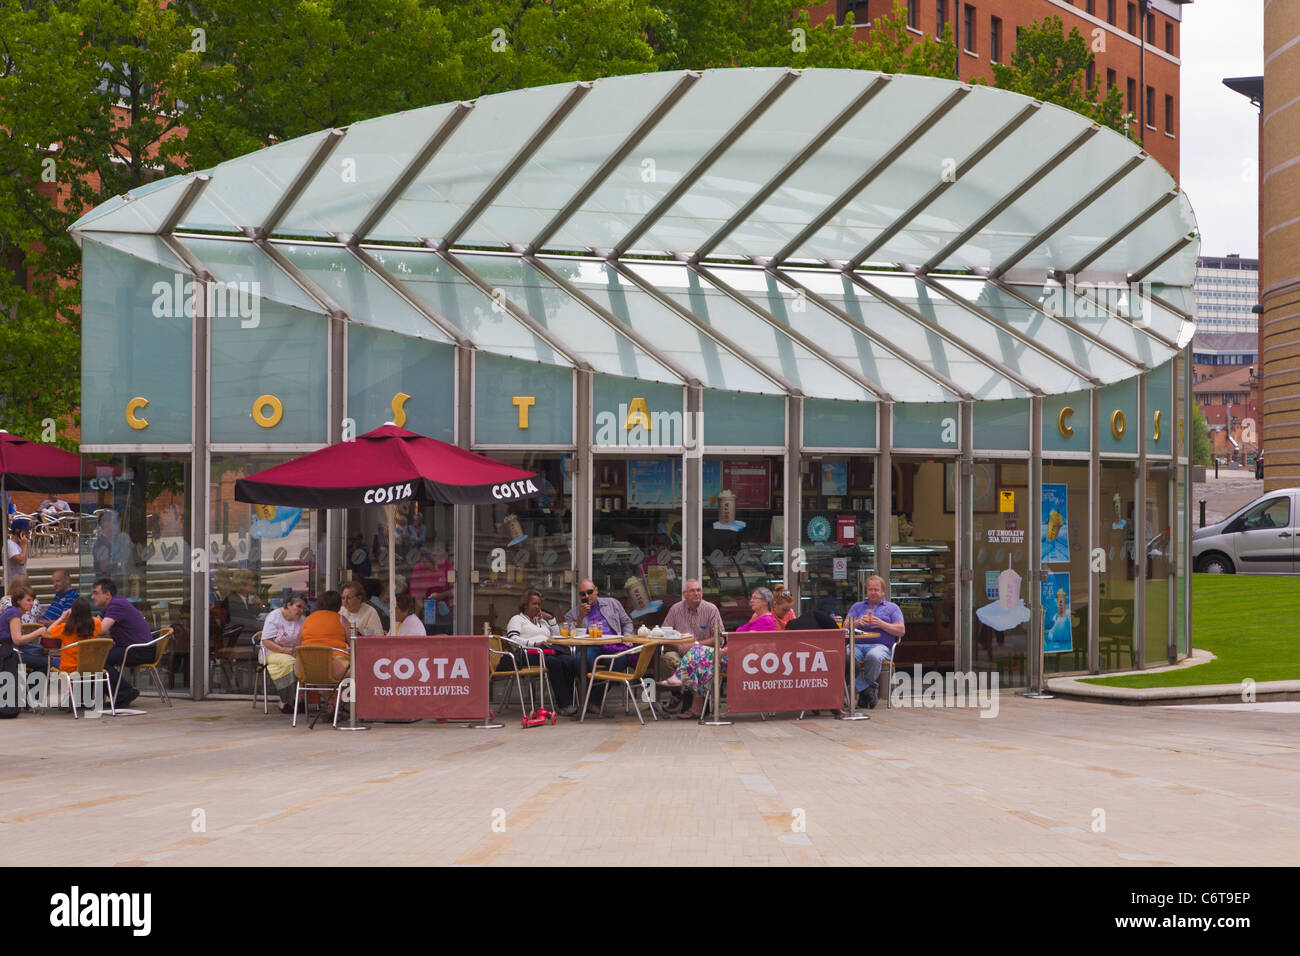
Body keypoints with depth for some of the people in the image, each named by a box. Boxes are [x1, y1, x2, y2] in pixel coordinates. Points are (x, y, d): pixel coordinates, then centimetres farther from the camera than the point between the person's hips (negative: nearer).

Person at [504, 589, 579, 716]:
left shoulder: (542, 621, 36)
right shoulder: (517, 619, 17)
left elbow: (556, 637, 28)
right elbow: (513, 639, -2)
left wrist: (551, 619, 20)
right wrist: (535, 644, -13)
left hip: (548, 651, 6)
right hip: (530, 654, -6)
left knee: (571, 661, -29)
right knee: (554, 662, -37)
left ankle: (567, 700, -28)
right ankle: (564, 704, -37)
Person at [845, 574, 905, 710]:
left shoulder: (892, 607, 21)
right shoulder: (857, 607, 28)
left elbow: (901, 630, 8)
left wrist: (882, 624, -5)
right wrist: (857, 623, -7)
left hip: (880, 645, -2)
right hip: (856, 644, 2)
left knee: (874, 656, -41)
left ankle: (860, 687, -17)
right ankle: (867, 689, -24)